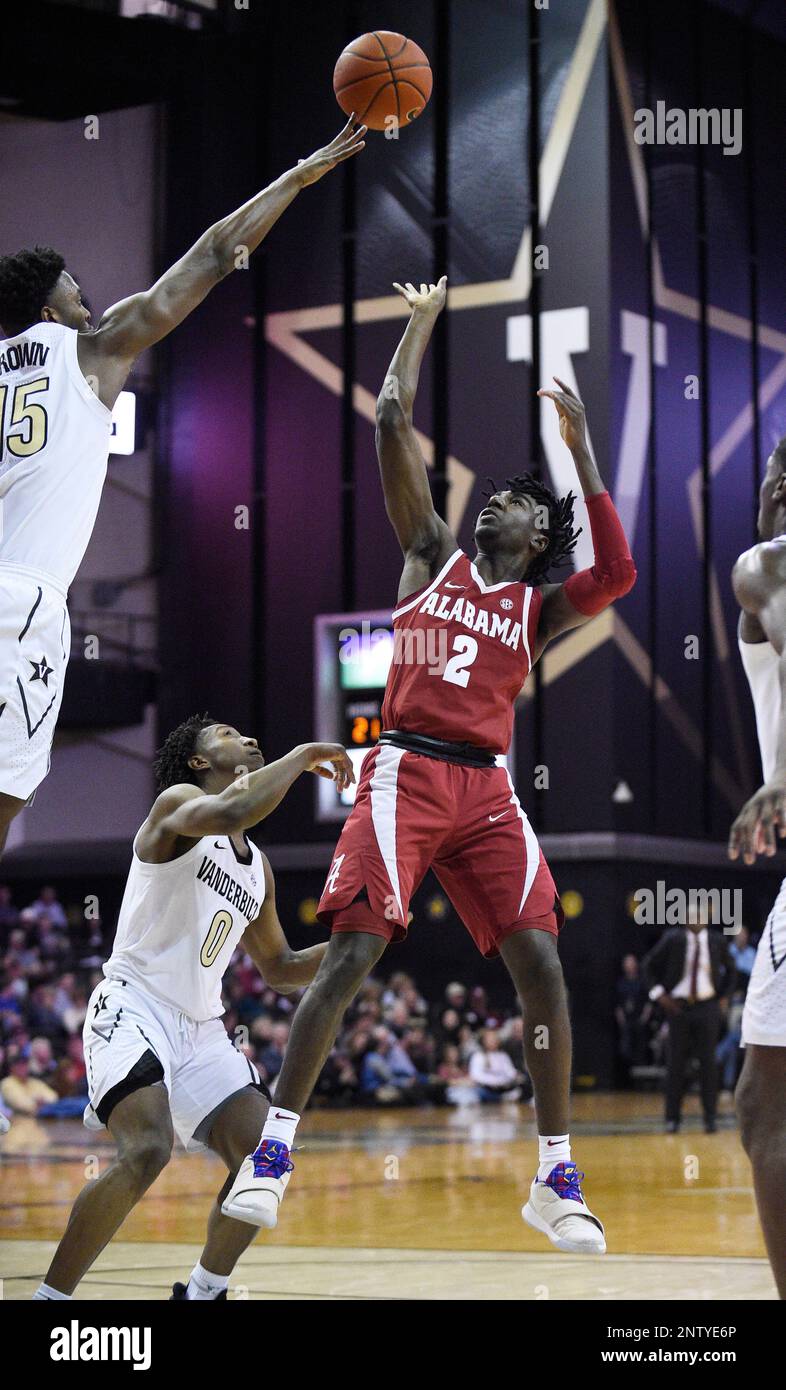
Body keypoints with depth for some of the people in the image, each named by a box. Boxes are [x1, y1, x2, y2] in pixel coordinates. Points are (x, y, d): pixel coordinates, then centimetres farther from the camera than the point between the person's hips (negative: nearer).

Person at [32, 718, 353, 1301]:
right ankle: (50, 1298, -18)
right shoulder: (178, 802, -4)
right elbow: (225, 813, -30)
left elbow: (280, 968, 27)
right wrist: (304, 755, -18)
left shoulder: (258, 867, 18)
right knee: (147, 1150, -29)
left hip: (201, 1029, 8)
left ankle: (202, 1293, 13)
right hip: (134, 1007, -8)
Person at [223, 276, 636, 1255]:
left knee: (541, 969, -7)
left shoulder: (541, 608, 15)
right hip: (406, 772, -2)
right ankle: (272, 1149, -9)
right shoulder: (435, 555, 14)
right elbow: (390, 423, 9)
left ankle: (557, 1178, 2)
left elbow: (617, 576, -7)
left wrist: (582, 451, -3)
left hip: (486, 789, 2)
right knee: (351, 955, -14)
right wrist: (422, 321, 16)